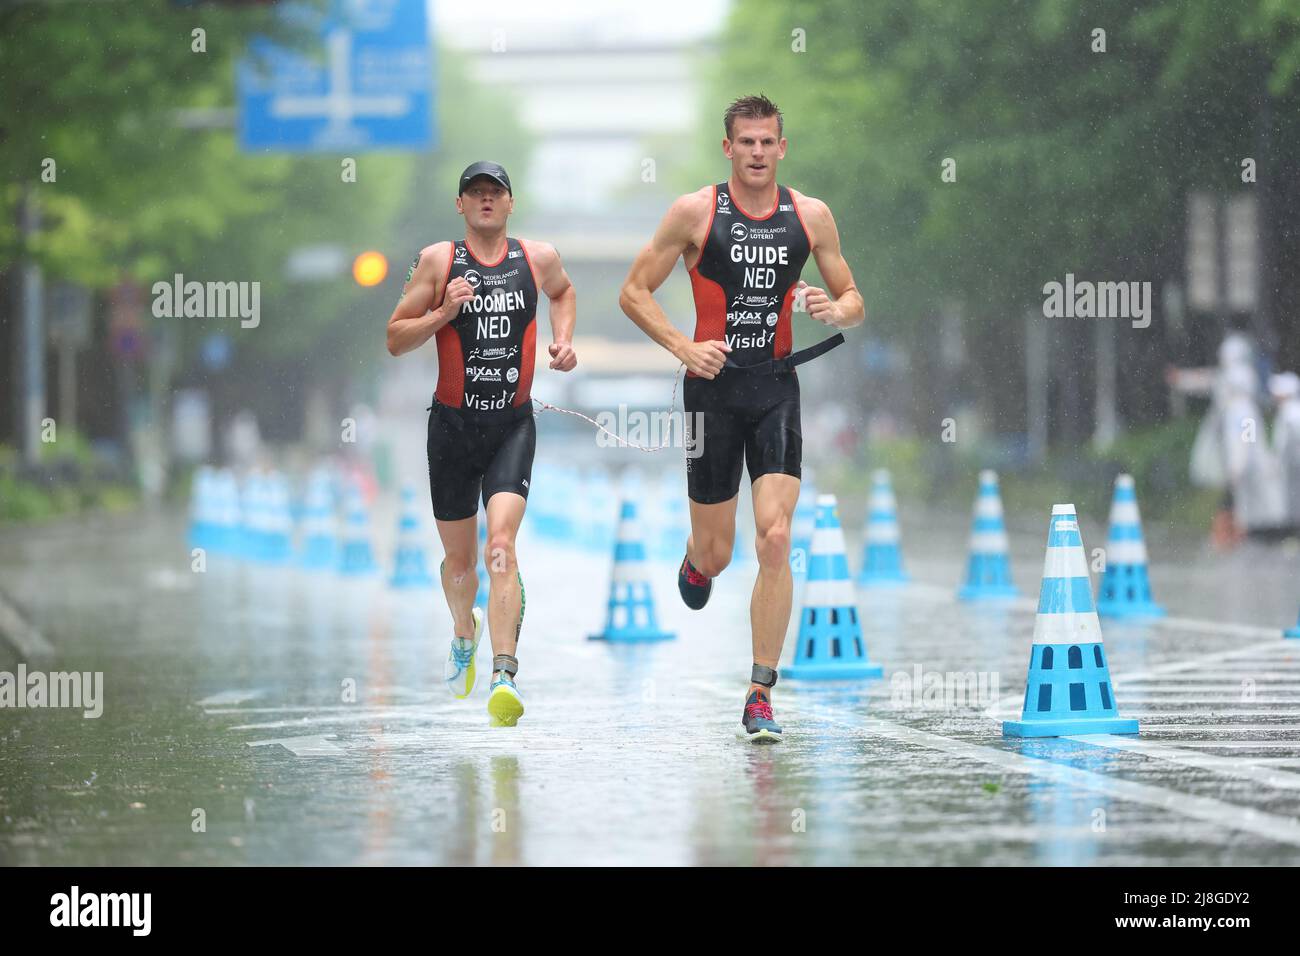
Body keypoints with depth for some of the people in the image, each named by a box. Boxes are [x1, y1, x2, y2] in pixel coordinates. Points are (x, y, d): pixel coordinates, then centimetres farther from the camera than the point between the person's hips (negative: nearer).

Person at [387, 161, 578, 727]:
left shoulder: (538, 258, 2)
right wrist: (444, 311, -18)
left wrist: (563, 341, 10)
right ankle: (464, 633, 47)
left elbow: (562, 292, 27)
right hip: (453, 424, 1)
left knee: (501, 546, -19)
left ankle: (504, 676, -28)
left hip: (513, 425, -1)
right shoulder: (438, 261, -4)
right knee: (459, 558, 13)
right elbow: (395, 340, -3)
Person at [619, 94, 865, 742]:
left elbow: (854, 302, 12)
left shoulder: (810, 216, 3)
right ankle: (696, 561, 47)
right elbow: (634, 292, 1)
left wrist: (835, 309, -12)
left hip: (776, 389, 1)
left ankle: (761, 695, -8)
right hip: (714, 385, -1)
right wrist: (683, 346, -13)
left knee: (775, 541, -12)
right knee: (717, 552, 6)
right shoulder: (696, 212, -4)